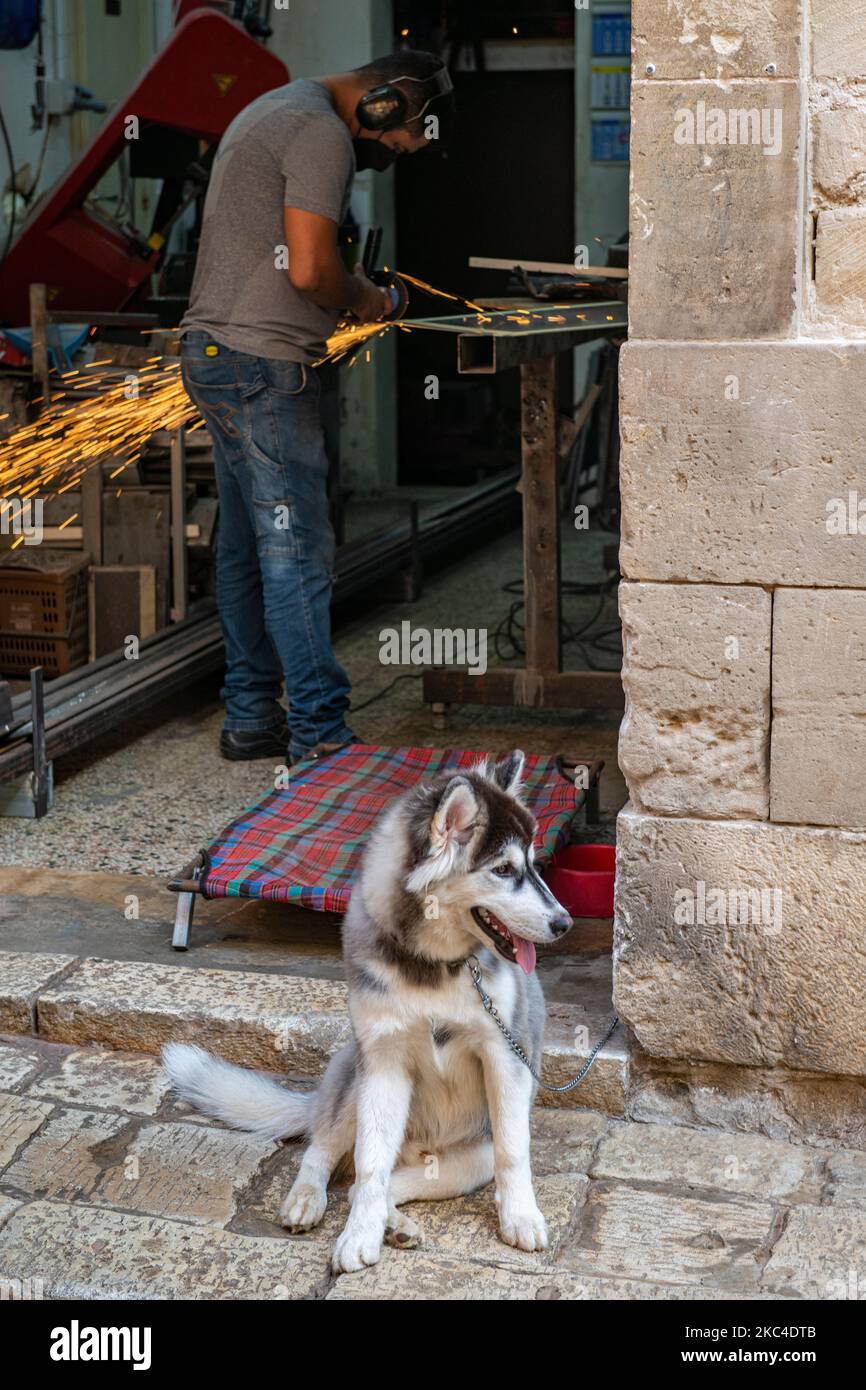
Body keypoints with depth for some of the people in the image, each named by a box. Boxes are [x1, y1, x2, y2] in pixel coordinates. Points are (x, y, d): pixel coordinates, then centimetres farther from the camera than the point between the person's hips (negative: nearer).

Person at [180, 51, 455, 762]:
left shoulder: (275, 109, 20)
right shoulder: (323, 135, -13)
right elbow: (308, 270, -20)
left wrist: (348, 292, 11)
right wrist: (364, 298, -2)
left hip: (213, 351, 10)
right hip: (262, 364, -10)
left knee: (246, 547, 13)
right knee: (298, 552, -7)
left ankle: (251, 718, 19)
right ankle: (321, 736, -3)